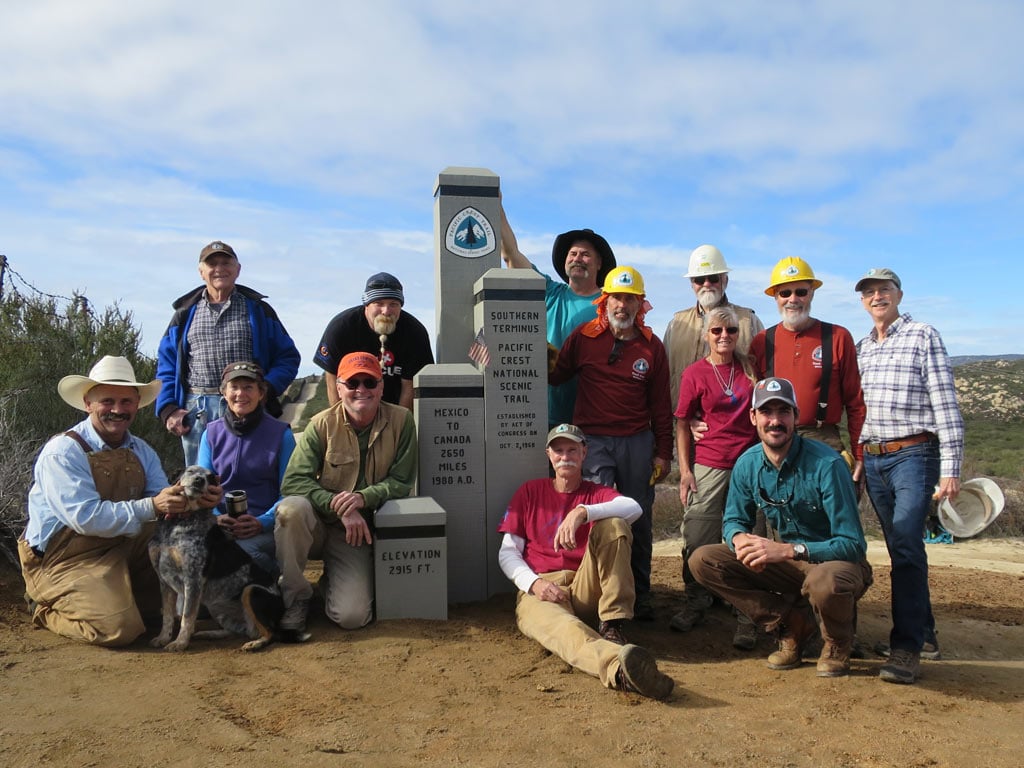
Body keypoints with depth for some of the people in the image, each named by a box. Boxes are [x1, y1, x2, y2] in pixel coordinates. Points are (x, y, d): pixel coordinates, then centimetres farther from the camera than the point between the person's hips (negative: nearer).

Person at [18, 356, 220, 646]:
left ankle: (119, 594, 6)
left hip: (123, 547, 6)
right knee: (120, 629, -21)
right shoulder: (62, 452, -15)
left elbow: (165, 500, -6)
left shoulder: (141, 451, 5)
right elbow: (86, 518, -26)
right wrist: (150, 507, -34)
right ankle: (49, 609, 9)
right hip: (64, 557, -6)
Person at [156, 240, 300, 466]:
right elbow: (166, 366, 15)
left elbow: (288, 357, 7)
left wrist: (267, 389, -10)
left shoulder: (258, 310, 11)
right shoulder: (185, 313, 15)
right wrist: (168, 409, 2)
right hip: (197, 411, 2)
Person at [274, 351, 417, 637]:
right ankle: (295, 600, -12)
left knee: (352, 617, -17)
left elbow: (401, 482, -3)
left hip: (357, 532, 0)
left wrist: (364, 497, -22)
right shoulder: (322, 424, -8)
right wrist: (339, 506, -28)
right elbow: (293, 481, -15)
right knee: (291, 509, -35)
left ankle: (331, 583, 21)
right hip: (319, 525, 0)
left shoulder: (400, 420, -5)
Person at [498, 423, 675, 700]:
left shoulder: (596, 493, 16)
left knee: (614, 524, -22)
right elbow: (508, 552, 11)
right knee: (566, 629, -38)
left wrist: (582, 512, -25)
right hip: (540, 591, -1)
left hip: (586, 591, 2)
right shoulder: (529, 492, 17)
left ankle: (612, 625, -27)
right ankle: (619, 668, -70)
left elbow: (634, 508, -9)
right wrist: (534, 583, -10)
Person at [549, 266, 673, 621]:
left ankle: (640, 593, 23)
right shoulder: (583, 337, 2)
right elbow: (553, 377, 8)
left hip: (637, 442, 2)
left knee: (639, 520, 9)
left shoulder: (652, 346, 6)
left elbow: (660, 404, 8)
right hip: (592, 440, -1)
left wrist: (663, 452, 6)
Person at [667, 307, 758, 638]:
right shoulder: (694, 373, 0)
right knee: (698, 539, 3)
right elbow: (682, 424, 2)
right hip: (708, 467, -1)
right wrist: (684, 470, -3)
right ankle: (696, 603, 21)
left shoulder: (751, 368, 7)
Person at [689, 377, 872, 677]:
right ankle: (793, 624, 0)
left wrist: (788, 550, -36)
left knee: (826, 582, -41)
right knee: (703, 560, -11)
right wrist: (740, 538, -21)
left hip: (837, 563, -5)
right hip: (788, 565, 5)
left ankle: (838, 643, -3)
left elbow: (852, 545, -25)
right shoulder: (747, 464, -7)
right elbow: (734, 520, 5)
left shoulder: (827, 465, -23)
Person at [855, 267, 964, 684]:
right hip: (872, 459, 5)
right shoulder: (860, 347, 14)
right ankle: (924, 632, 25)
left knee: (906, 547, -13)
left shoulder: (923, 336, -2)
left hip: (913, 455, -5)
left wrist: (950, 469, -12)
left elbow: (945, 405, -7)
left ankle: (907, 647, -8)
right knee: (900, 549, 11)